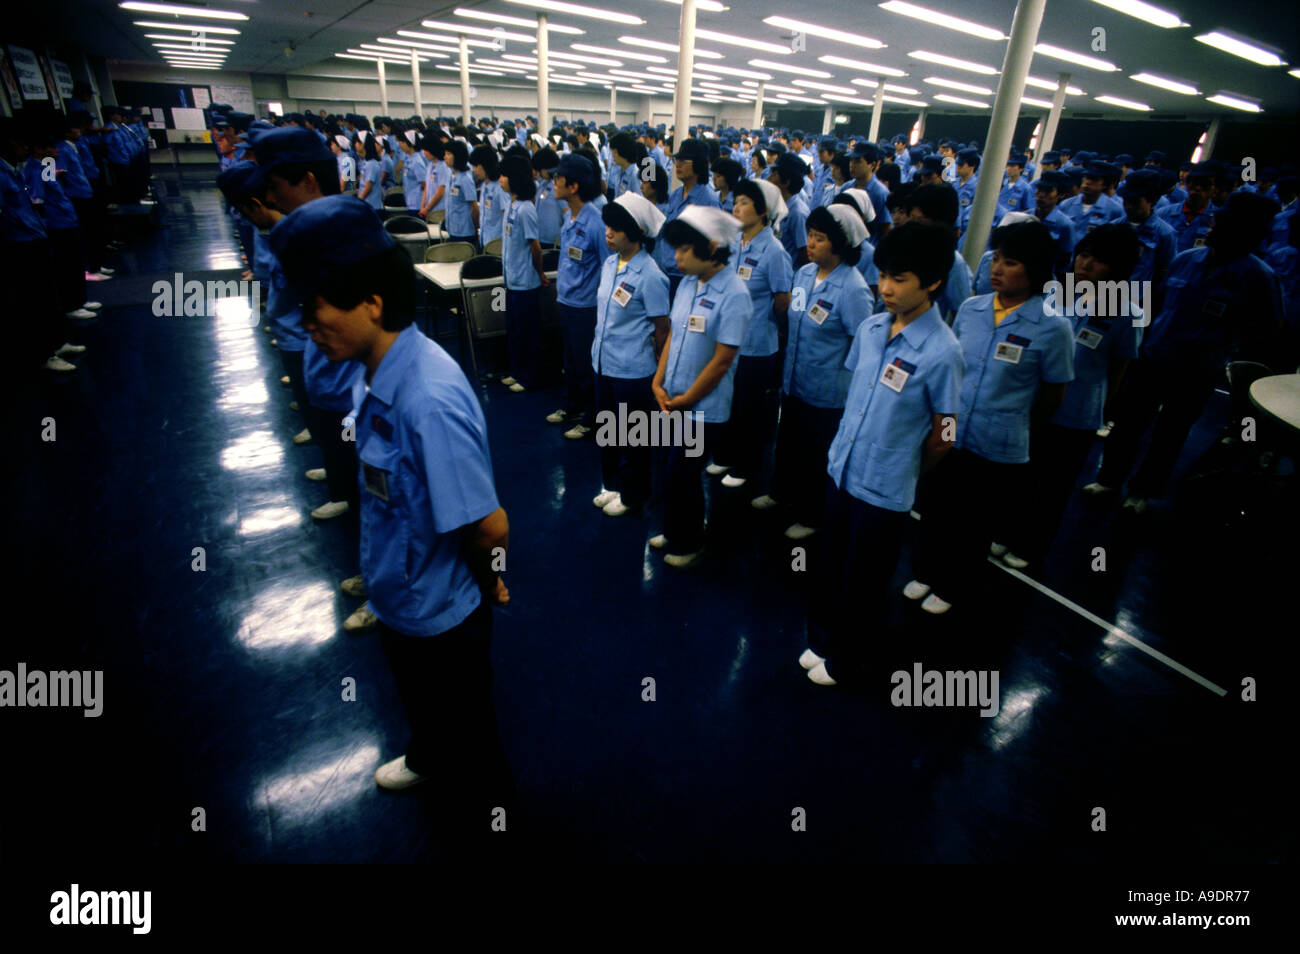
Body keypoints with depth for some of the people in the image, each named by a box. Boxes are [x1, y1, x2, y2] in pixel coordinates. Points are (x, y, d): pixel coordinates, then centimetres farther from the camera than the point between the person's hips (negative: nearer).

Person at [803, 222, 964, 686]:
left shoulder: (942, 352, -20)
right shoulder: (870, 327, -3)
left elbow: (943, 436, -10)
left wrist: (902, 471, 5)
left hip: (884, 488, -5)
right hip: (841, 468, 5)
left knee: (863, 582, 13)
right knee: (829, 565, 21)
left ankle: (845, 660, 37)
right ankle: (821, 639, 44)